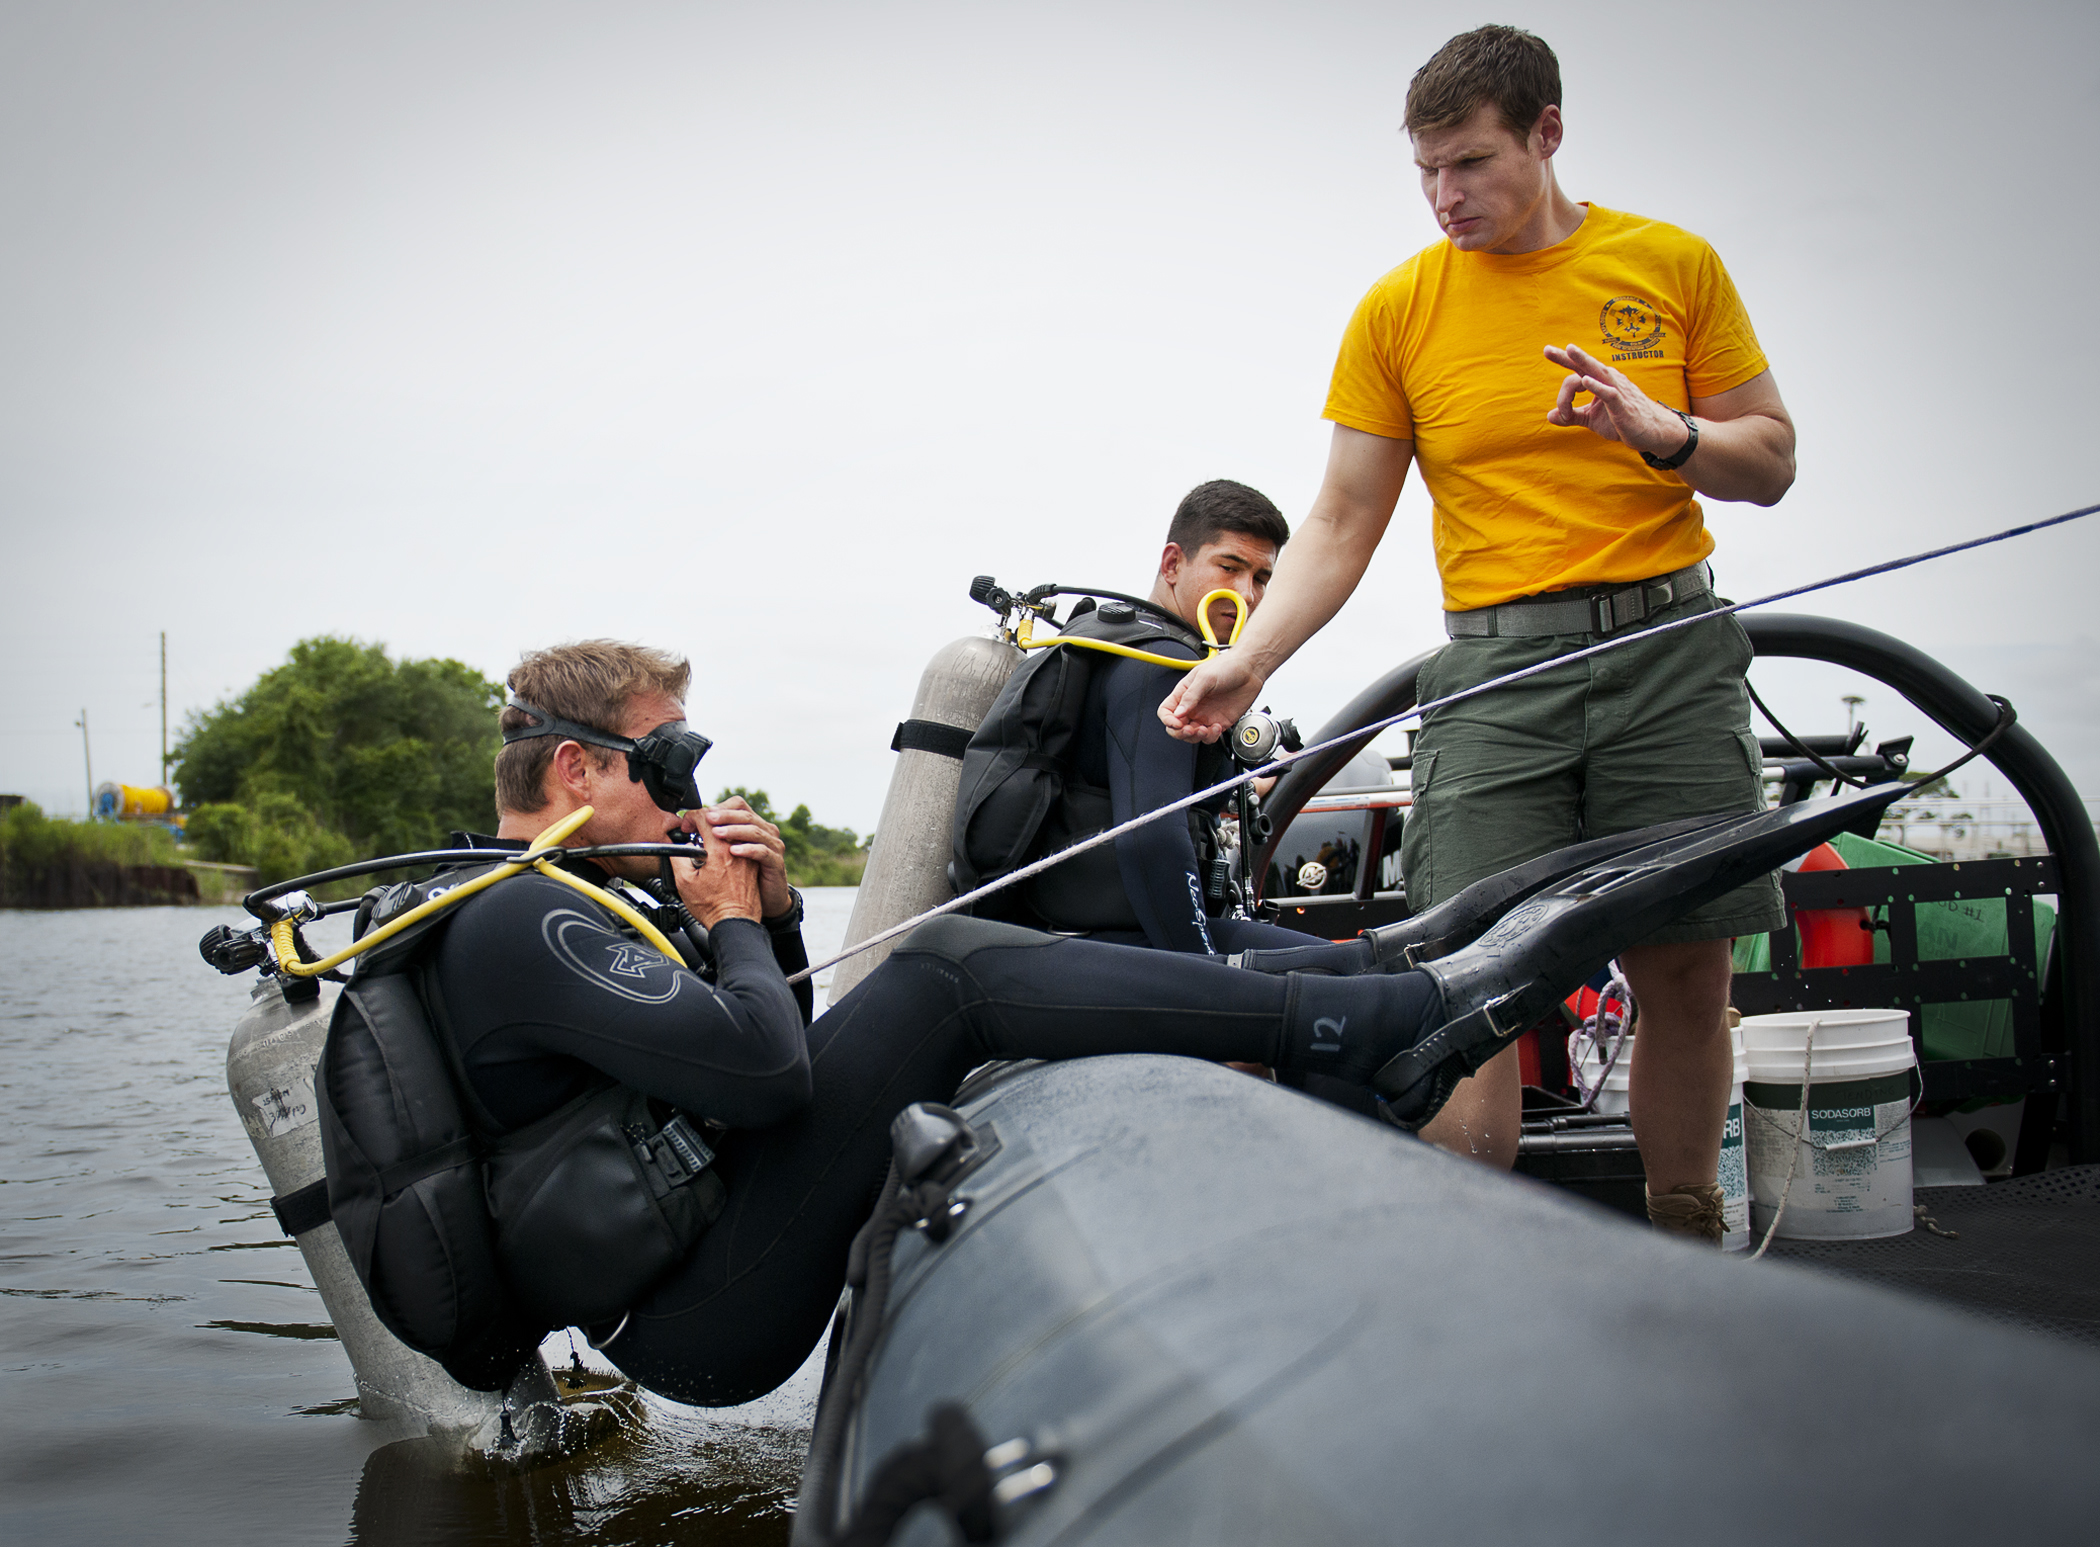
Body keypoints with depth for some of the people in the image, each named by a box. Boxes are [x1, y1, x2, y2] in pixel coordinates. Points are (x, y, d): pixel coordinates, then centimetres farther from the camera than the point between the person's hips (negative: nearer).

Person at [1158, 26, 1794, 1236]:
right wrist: (1248, 660, -10)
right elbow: (1343, 523, 4)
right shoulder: (1399, 309, 4)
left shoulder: (1673, 263, 6)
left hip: (1669, 647, 1)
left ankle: (1689, 1247, 21)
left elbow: (1770, 463, 9)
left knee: (1687, 969, 3)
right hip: (1496, 666, -1)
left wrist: (1664, 435, -12)